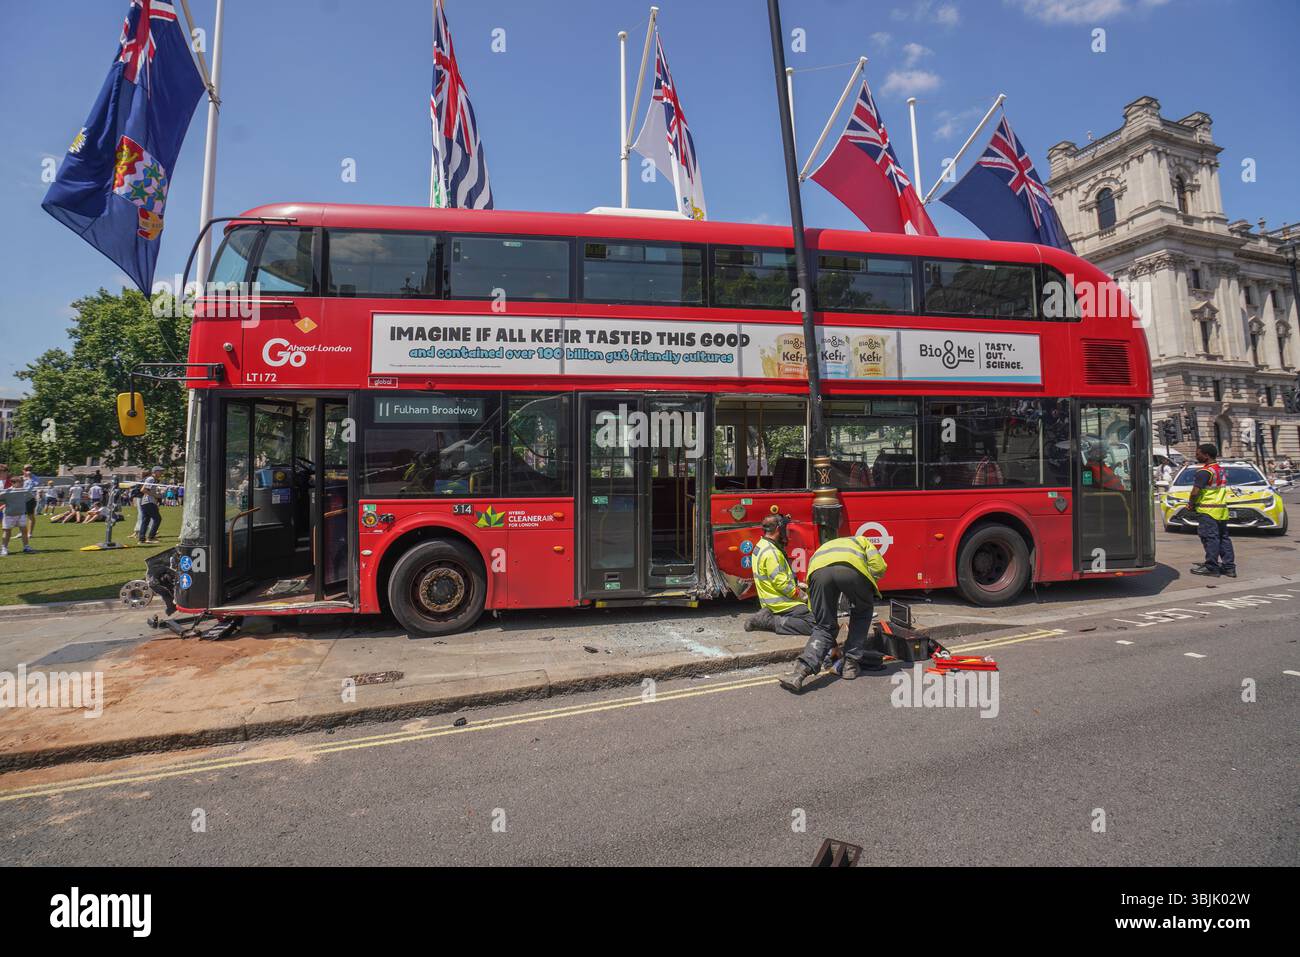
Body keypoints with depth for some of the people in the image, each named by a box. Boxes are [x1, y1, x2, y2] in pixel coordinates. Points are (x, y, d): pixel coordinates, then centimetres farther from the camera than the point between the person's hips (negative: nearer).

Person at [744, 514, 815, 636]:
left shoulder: (761, 546, 12)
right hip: (781, 603, -10)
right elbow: (782, 584, -22)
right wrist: (803, 597, -9)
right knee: (813, 624, -15)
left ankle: (768, 616, 6)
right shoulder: (771, 553, -20)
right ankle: (771, 622, -13)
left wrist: (797, 585, 12)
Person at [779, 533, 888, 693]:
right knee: (862, 613, 28)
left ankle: (801, 671, -3)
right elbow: (879, 567, 17)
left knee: (824, 626, 16)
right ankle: (851, 664, 24)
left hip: (819, 570, 2)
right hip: (853, 568, -2)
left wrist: (832, 646, 52)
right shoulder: (862, 540, 42)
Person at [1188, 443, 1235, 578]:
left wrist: (1191, 504, -4)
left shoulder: (1204, 471, -15)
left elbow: (1195, 492, -22)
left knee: (1210, 538, -4)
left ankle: (1211, 566, 0)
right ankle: (1229, 566, 15)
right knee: (1224, 538, 12)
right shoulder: (1221, 470, 14)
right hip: (1222, 509, 9)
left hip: (1207, 511, -9)